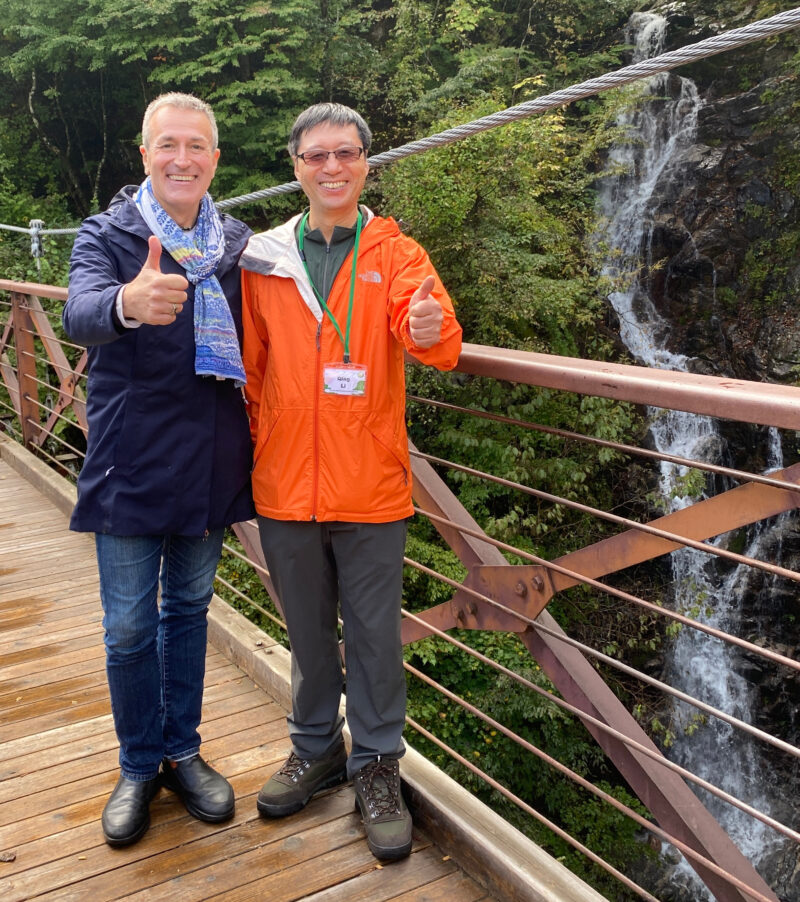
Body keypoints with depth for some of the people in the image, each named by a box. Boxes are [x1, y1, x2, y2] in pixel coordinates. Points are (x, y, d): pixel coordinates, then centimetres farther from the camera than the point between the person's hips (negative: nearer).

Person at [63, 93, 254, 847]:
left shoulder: (237, 243, 5)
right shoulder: (106, 236, -6)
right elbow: (80, 315, -27)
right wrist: (128, 303, -51)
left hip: (210, 464, 3)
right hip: (131, 466, -3)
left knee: (188, 609, 16)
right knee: (129, 626, 6)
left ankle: (183, 752, 33)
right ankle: (139, 766, 27)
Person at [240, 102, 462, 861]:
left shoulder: (395, 253, 0)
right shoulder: (263, 258, 5)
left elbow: (437, 343, -17)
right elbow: (248, 369, 11)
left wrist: (430, 330, -40)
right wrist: (253, 452, 7)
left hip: (369, 486, -2)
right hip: (285, 485, 2)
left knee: (374, 633, 8)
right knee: (309, 632, 17)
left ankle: (376, 766, 26)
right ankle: (316, 749, 37)